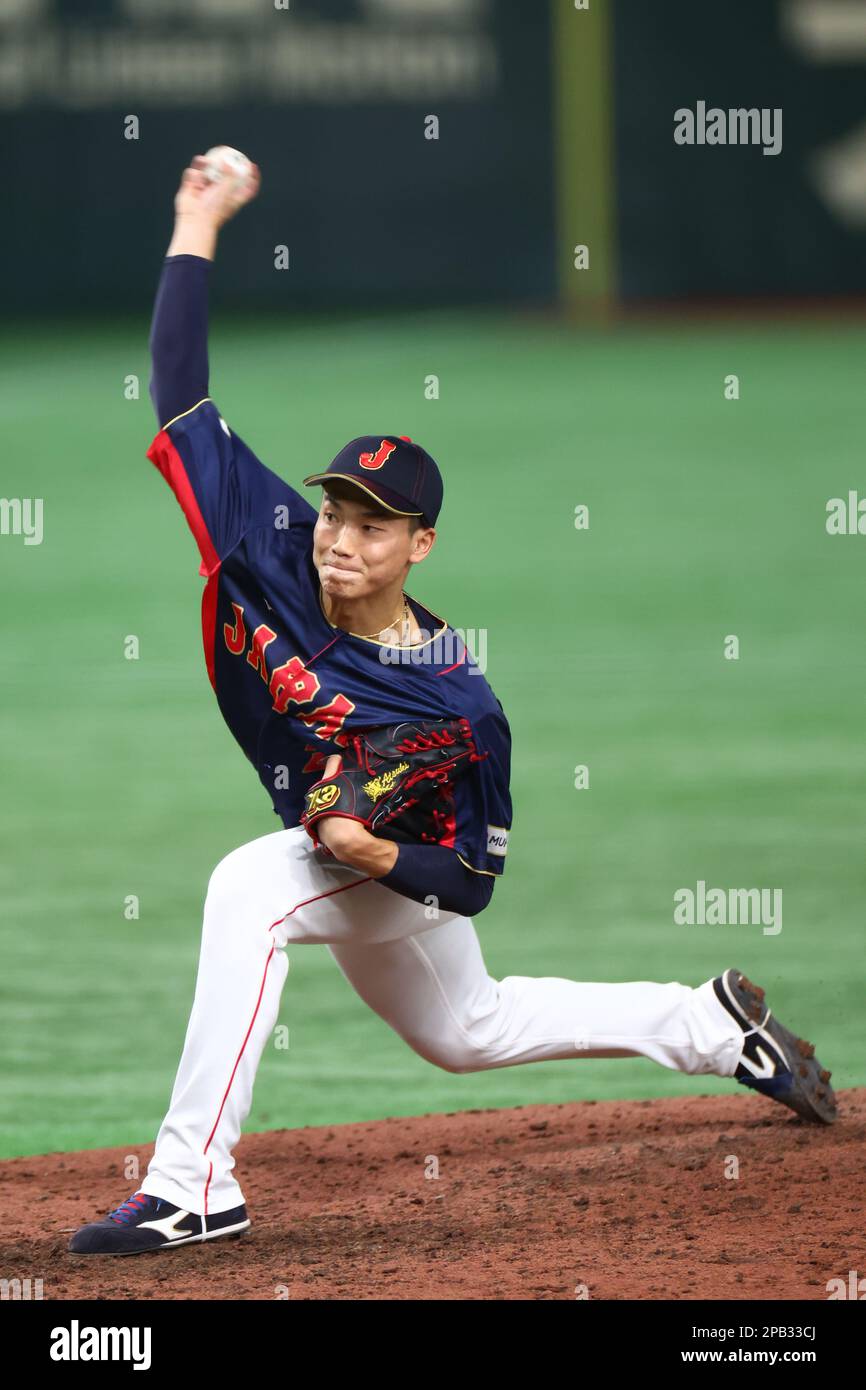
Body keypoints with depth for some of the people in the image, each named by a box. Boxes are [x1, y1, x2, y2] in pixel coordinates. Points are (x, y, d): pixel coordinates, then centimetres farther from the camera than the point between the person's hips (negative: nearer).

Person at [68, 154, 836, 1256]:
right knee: (467, 1032, 30)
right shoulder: (271, 548, -24)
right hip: (332, 866, 7)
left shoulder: (457, 706, -34)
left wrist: (377, 856, -41)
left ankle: (193, 1186, -38)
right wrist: (196, 227, -27)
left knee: (246, 888, -37)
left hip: (402, 877, -7)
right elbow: (179, 392, -24)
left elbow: (472, 878, -23)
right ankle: (709, 1024, 51)